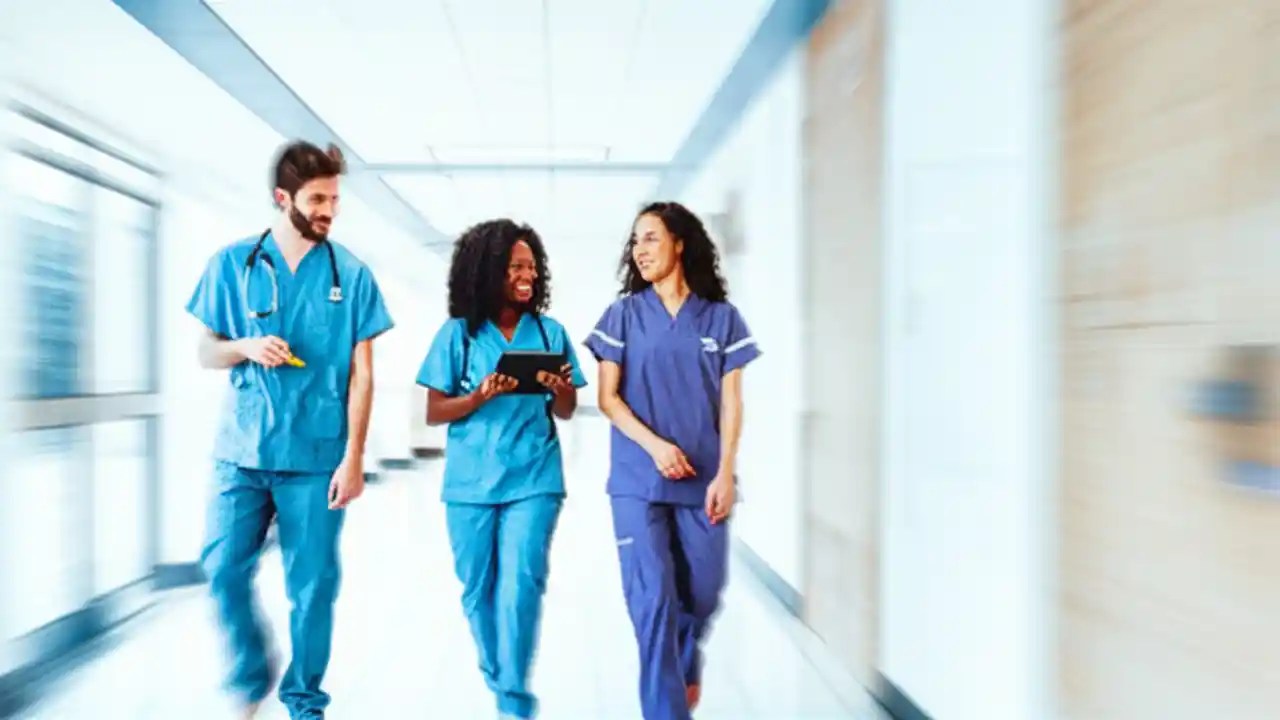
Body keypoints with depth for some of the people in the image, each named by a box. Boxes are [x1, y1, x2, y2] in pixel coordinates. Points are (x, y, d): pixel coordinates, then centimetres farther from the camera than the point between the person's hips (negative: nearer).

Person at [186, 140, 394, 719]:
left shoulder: (351, 274, 1)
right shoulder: (232, 264, 4)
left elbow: (361, 373, 0)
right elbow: (206, 352, 10)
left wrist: (353, 457, -6)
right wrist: (245, 347, -13)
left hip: (317, 455, -1)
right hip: (242, 451, 1)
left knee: (313, 581, 5)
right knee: (224, 568, 3)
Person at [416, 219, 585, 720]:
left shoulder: (550, 331, 3)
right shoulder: (458, 333, -1)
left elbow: (566, 412, 7)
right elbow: (434, 413, -1)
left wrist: (560, 389, -16)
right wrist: (481, 396, -19)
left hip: (534, 478, 0)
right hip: (471, 482, 1)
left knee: (521, 584, -9)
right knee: (478, 587, 13)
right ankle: (495, 674, 37)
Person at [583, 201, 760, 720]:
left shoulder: (721, 317, 5)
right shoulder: (624, 315, 4)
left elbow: (730, 401, 3)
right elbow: (607, 396, 0)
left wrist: (725, 473, -6)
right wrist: (655, 444, -14)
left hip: (703, 479, 1)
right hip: (637, 479, -1)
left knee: (702, 593, 11)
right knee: (652, 598, -6)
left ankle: (685, 668, 43)